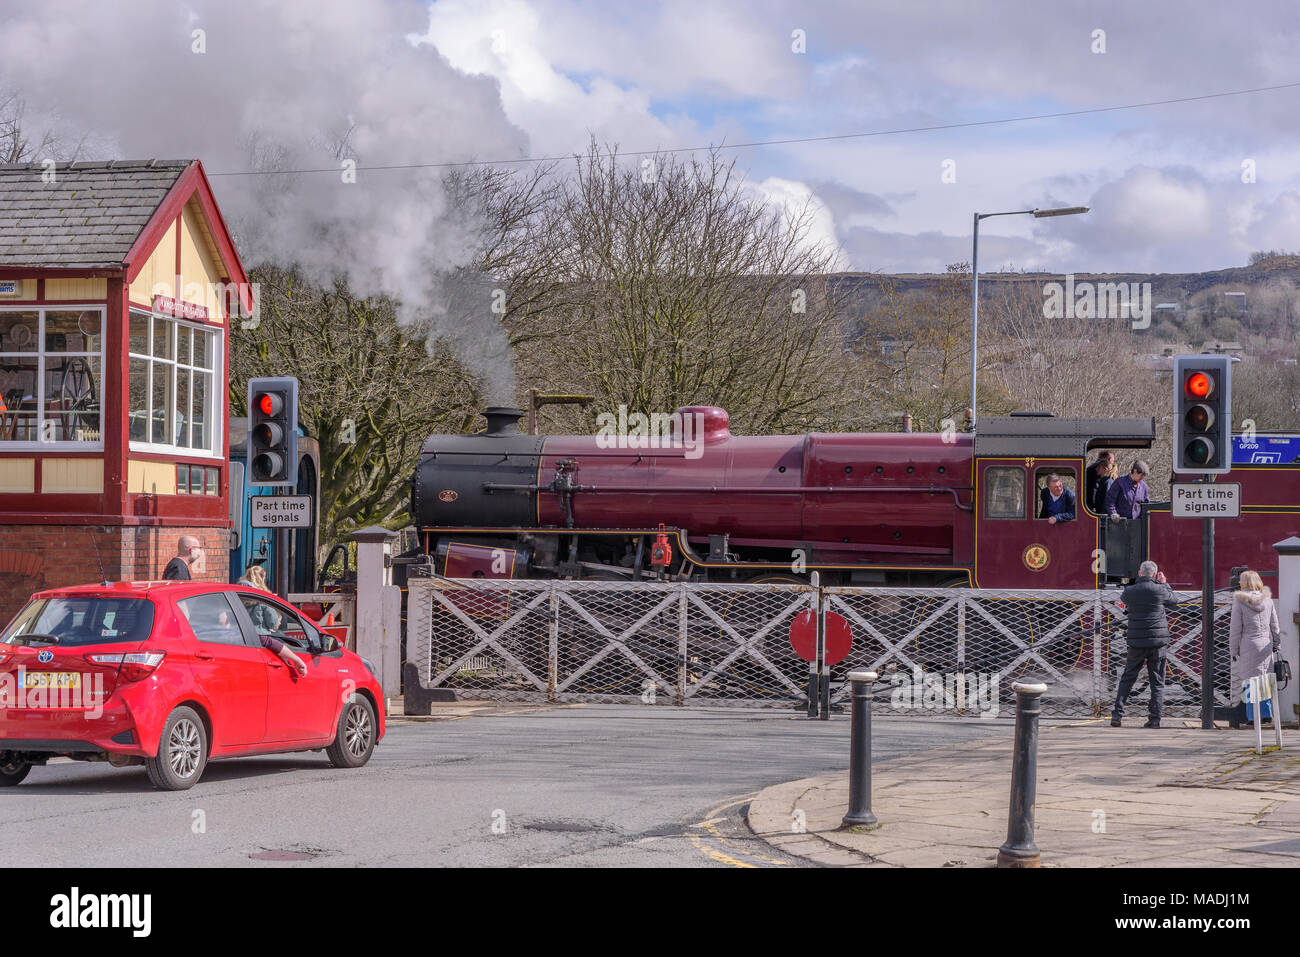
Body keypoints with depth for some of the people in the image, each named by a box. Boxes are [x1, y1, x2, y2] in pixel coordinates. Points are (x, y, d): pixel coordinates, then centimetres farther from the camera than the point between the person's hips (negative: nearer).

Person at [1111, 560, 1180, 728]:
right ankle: (1154, 718, 1)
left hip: (1137, 641, 1)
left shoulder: (1130, 591, -3)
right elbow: (1174, 604, 12)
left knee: (1127, 679, 10)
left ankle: (1117, 714, 3)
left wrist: (1139, 581, 20)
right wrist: (1164, 583, 20)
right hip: (1158, 641, -1)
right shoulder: (1160, 590, -7)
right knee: (1157, 682, 6)